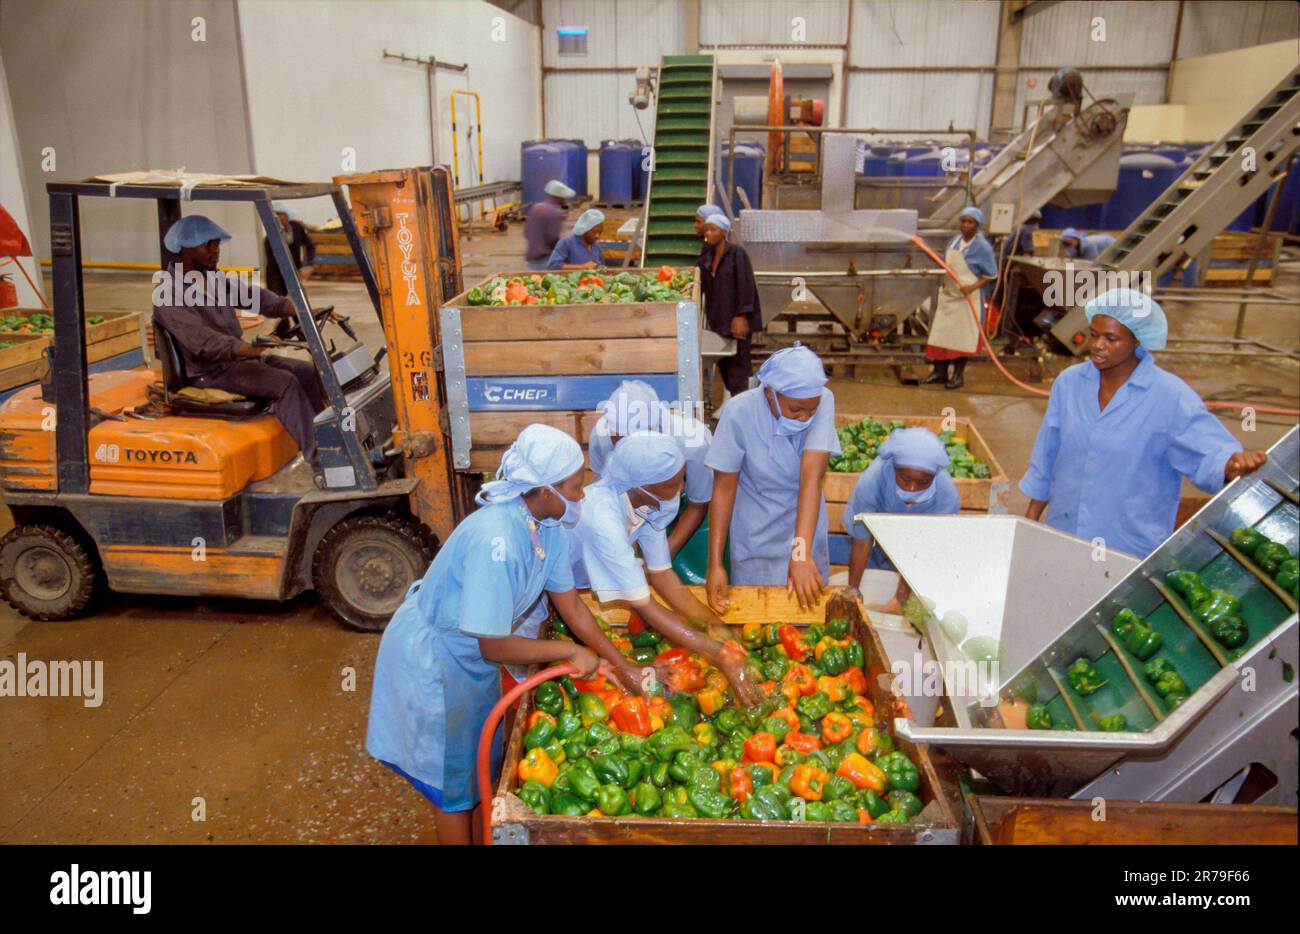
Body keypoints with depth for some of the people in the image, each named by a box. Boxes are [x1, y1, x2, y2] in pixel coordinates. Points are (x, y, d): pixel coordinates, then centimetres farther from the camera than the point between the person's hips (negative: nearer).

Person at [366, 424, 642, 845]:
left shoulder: (548, 526, -13)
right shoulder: (496, 541, -38)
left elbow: (570, 604, -2)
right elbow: (495, 646, -33)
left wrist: (623, 666, 0)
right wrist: (570, 652, -23)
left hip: (471, 655, 8)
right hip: (431, 657, -8)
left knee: (484, 762, 24)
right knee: (456, 782, 11)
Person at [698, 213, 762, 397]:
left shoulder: (737, 254, -11)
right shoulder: (706, 257, 10)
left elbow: (746, 286, -15)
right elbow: (702, 285, 11)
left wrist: (741, 316, -19)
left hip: (736, 320, -7)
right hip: (717, 320, 7)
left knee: (737, 366, -2)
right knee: (724, 366, 12)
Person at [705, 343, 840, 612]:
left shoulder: (823, 401, -22)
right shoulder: (739, 412, -24)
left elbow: (812, 477, -29)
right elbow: (724, 488, -18)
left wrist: (802, 553, -39)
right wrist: (715, 564, -21)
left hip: (805, 526, 2)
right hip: (755, 536, -1)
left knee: (807, 603, 14)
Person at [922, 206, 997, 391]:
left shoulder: (982, 247, -14)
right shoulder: (955, 240, 5)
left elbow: (991, 275, -11)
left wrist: (972, 287, -25)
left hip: (967, 298, -6)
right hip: (948, 294, 6)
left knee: (961, 336, 1)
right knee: (941, 332, 9)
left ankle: (959, 375, 13)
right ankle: (940, 371, 19)